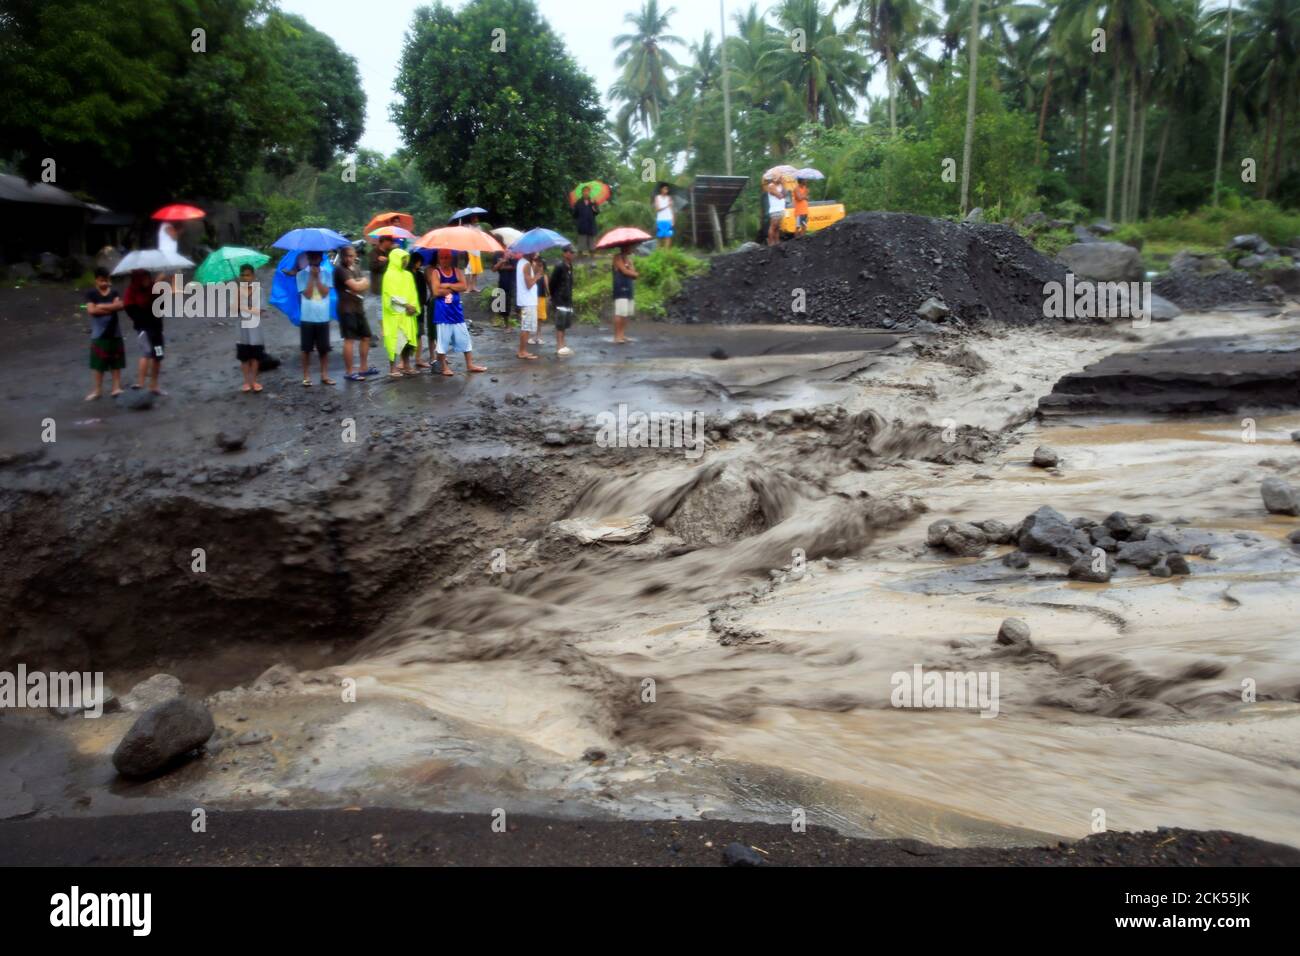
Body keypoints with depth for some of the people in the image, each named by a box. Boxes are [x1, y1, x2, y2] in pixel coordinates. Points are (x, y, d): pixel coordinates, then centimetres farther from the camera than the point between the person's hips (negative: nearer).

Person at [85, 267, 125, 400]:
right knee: (99, 364, 5)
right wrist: (112, 308, -12)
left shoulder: (114, 292, 4)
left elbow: (120, 305, -13)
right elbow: (91, 310, -15)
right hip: (99, 334, -2)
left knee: (116, 363, 5)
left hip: (115, 333, 2)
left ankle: (116, 388, 10)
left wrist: (101, 306, -15)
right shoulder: (91, 294, -2)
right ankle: (98, 390, 14)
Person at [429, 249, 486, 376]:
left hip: (456, 310, 5)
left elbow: (464, 286, -7)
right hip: (442, 312, -5)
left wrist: (448, 285, -14)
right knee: (443, 339, 0)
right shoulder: (435, 272, -6)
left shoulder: (457, 271, 8)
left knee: (464, 338, 9)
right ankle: (444, 367, 11)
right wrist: (454, 288, -8)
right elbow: (436, 291, -17)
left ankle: (470, 365, 17)